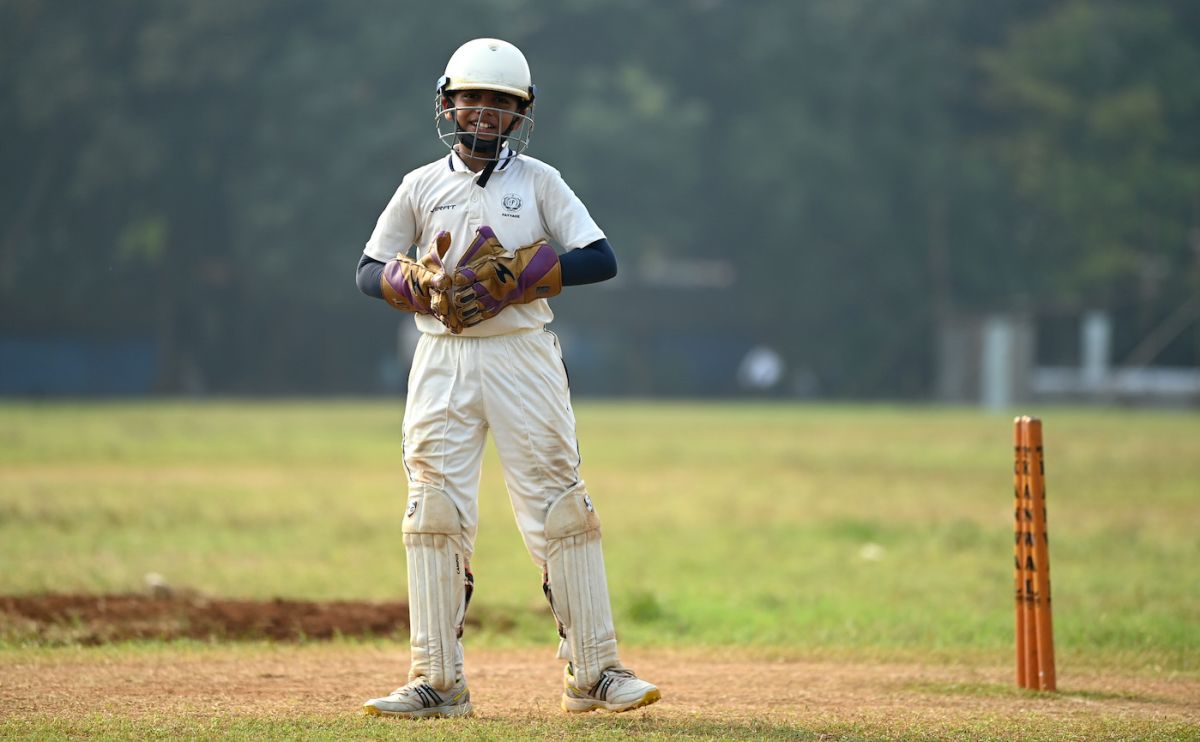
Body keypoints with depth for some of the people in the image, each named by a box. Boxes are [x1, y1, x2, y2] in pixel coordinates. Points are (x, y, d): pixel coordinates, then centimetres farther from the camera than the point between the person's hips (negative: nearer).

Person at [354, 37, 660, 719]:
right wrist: (422, 282, -10)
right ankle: (437, 682, 0)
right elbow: (370, 272, 11)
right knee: (435, 512, -3)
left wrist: (514, 275, -16)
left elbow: (602, 260, -6)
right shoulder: (422, 187, 9)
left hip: (524, 354, -1)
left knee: (560, 507, -4)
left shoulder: (538, 181, 3)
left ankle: (593, 672, 0)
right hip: (443, 359, 2)